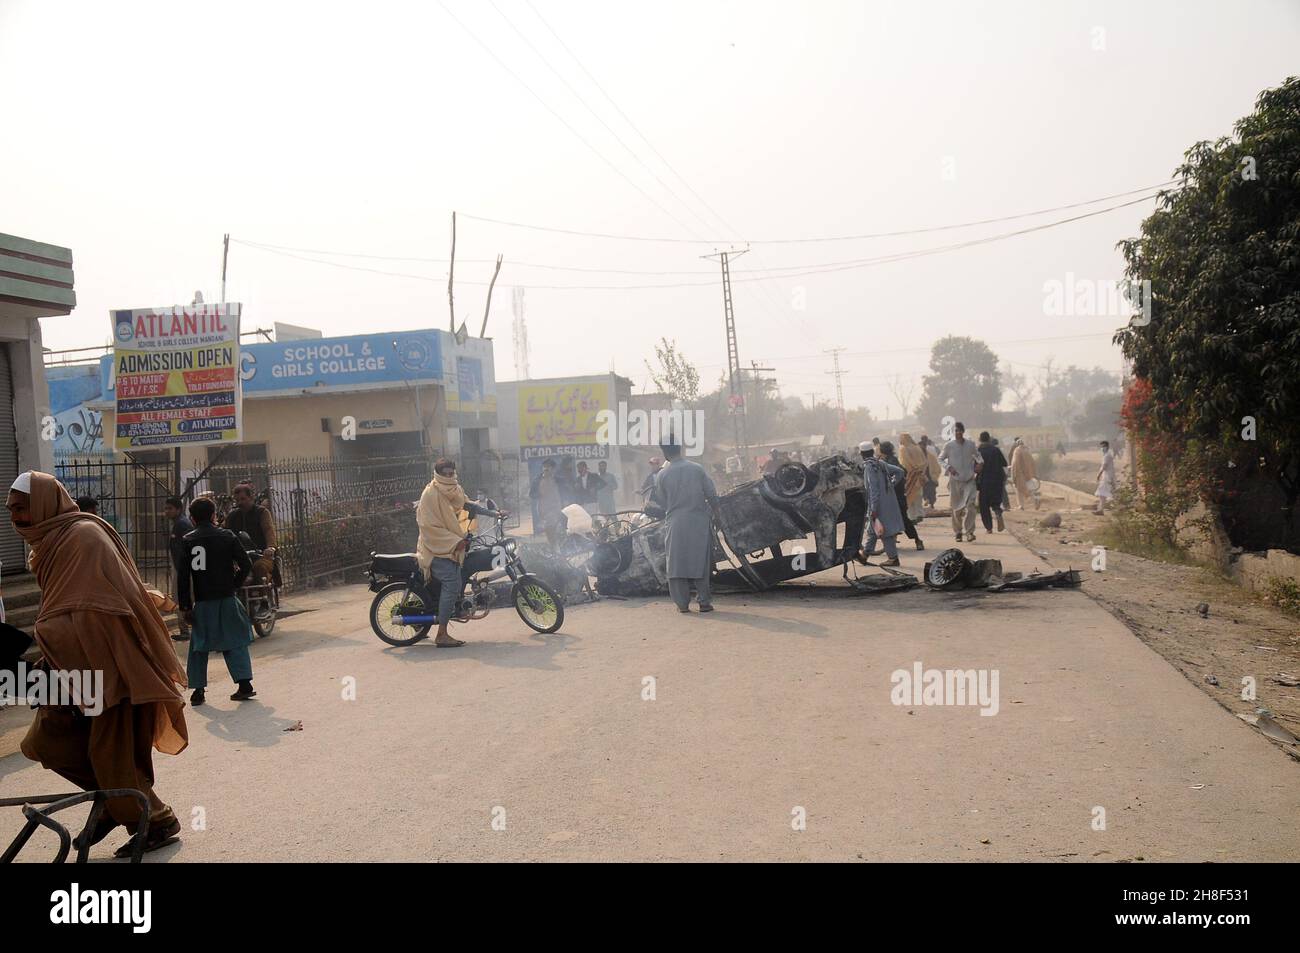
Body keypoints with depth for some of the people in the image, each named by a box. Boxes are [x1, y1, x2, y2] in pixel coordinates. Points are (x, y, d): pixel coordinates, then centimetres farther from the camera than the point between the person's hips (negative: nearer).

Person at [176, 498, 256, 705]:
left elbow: (183, 576, -4)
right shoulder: (227, 537, -1)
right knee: (234, 642, 8)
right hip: (226, 600, 0)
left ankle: (197, 690, 10)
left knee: (198, 646, 11)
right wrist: (234, 585, 8)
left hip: (202, 602, 0)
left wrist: (185, 606, 0)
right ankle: (244, 683, 2)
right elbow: (246, 564, -6)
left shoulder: (187, 541, -1)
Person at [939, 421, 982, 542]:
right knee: (956, 508, 5)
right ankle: (958, 532, 17)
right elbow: (940, 459, 7)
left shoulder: (970, 445, 5)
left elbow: (977, 455, 23)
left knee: (970, 506, -13)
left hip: (969, 479, 1)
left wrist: (980, 462, 3)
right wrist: (948, 467, -9)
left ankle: (970, 532, -9)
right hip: (955, 480, -1)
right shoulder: (949, 445, 0)